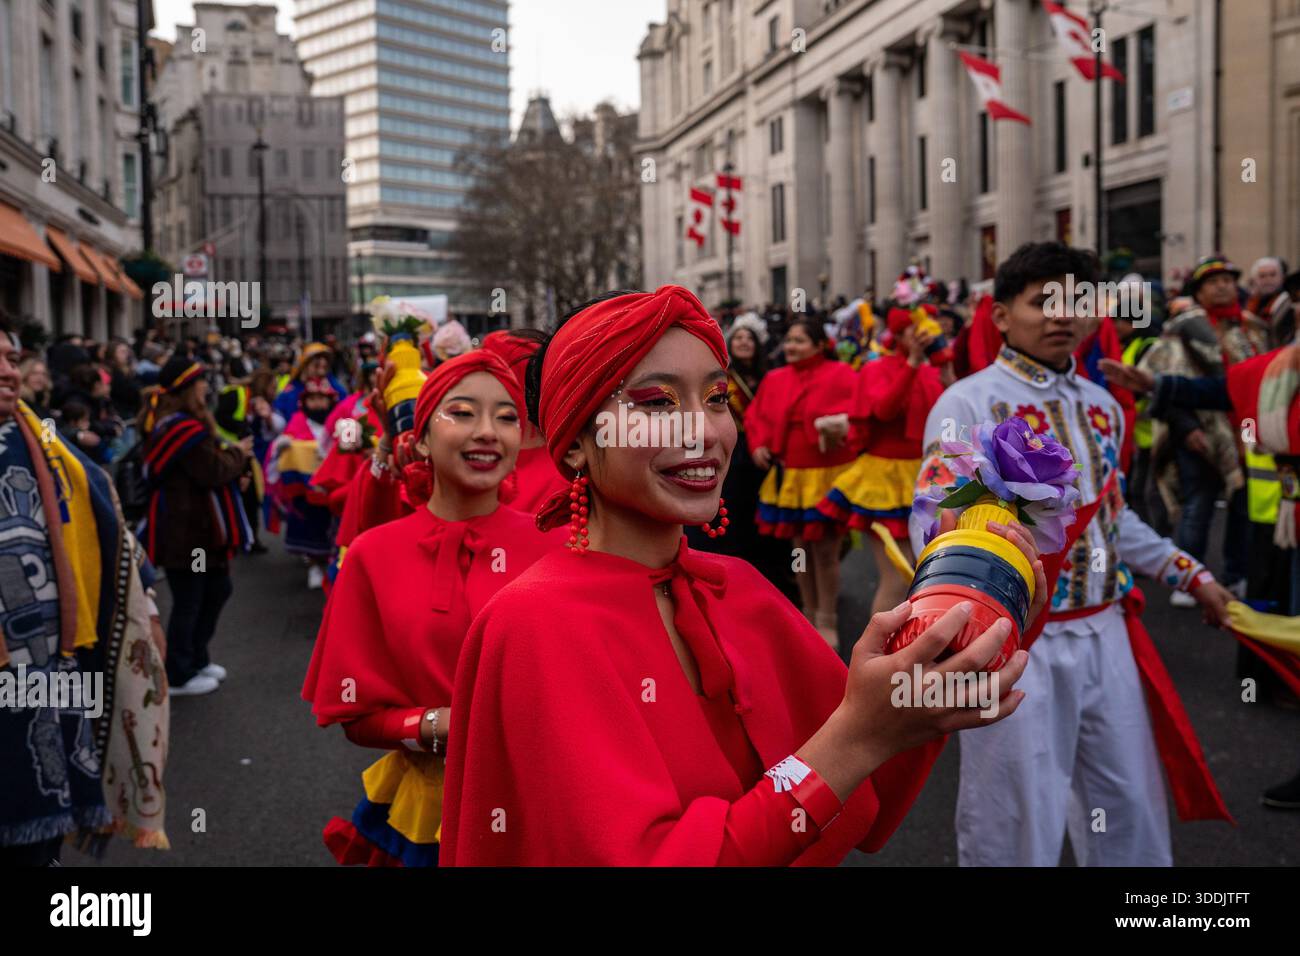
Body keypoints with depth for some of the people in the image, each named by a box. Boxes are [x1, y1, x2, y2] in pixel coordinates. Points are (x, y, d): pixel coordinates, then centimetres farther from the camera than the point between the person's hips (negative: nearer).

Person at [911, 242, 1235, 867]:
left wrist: (1190, 575, 22)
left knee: (1131, 804, 17)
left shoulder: (1101, 406, 12)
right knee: (1017, 819, 3)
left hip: (1106, 632, 7)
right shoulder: (969, 403, -10)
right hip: (1017, 641, -6)